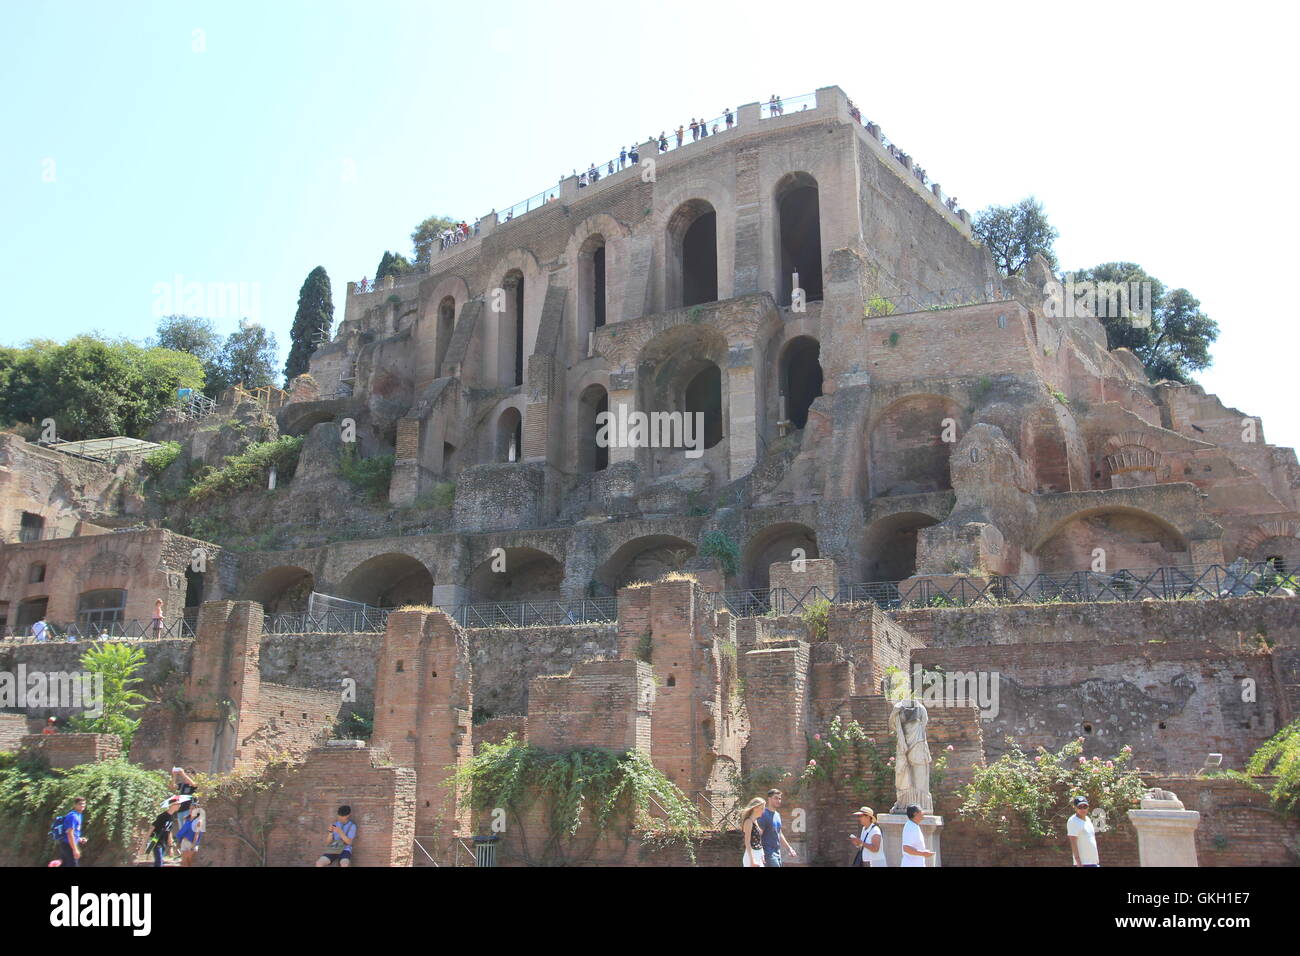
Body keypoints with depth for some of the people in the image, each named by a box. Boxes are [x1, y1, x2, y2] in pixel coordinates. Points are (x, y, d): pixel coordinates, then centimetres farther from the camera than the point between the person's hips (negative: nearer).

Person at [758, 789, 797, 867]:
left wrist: (789, 848, 24)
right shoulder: (764, 815, -12)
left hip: (777, 852, 9)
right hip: (769, 853, -9)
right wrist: (761, 854, -25)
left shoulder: (777, 815, 15)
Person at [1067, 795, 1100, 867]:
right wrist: (1079, 863, -23)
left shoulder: (1088, 819, 14)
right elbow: (1073, 844, -18)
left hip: (1094, 862, 9)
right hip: (1083, 863, -9)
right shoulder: (1073, 821, -13)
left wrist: (1097, 859, 21)